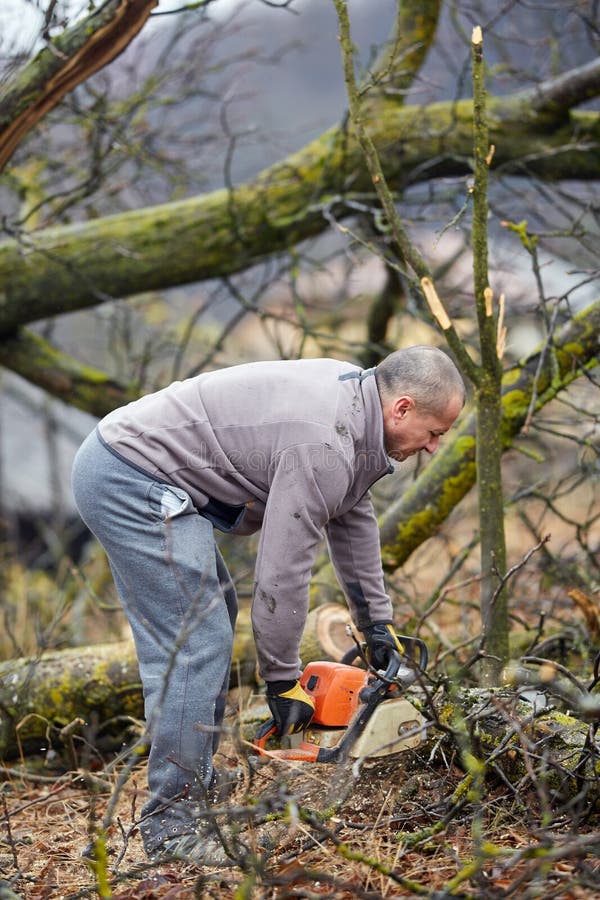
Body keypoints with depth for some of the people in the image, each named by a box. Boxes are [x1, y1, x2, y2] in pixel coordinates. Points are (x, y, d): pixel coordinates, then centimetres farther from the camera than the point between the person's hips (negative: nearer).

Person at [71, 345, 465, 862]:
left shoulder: (356, 396, 9)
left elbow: (353, 518, 19)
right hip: (135, 483, -11)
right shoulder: (323, 447, -22)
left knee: (214, 615, 19)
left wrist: (377, 620, 22)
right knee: (197, 643, -13)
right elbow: (283, 572, -19)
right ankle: (171, 825, -8)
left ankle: (194, 783, 25)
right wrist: (283, 678, -8)